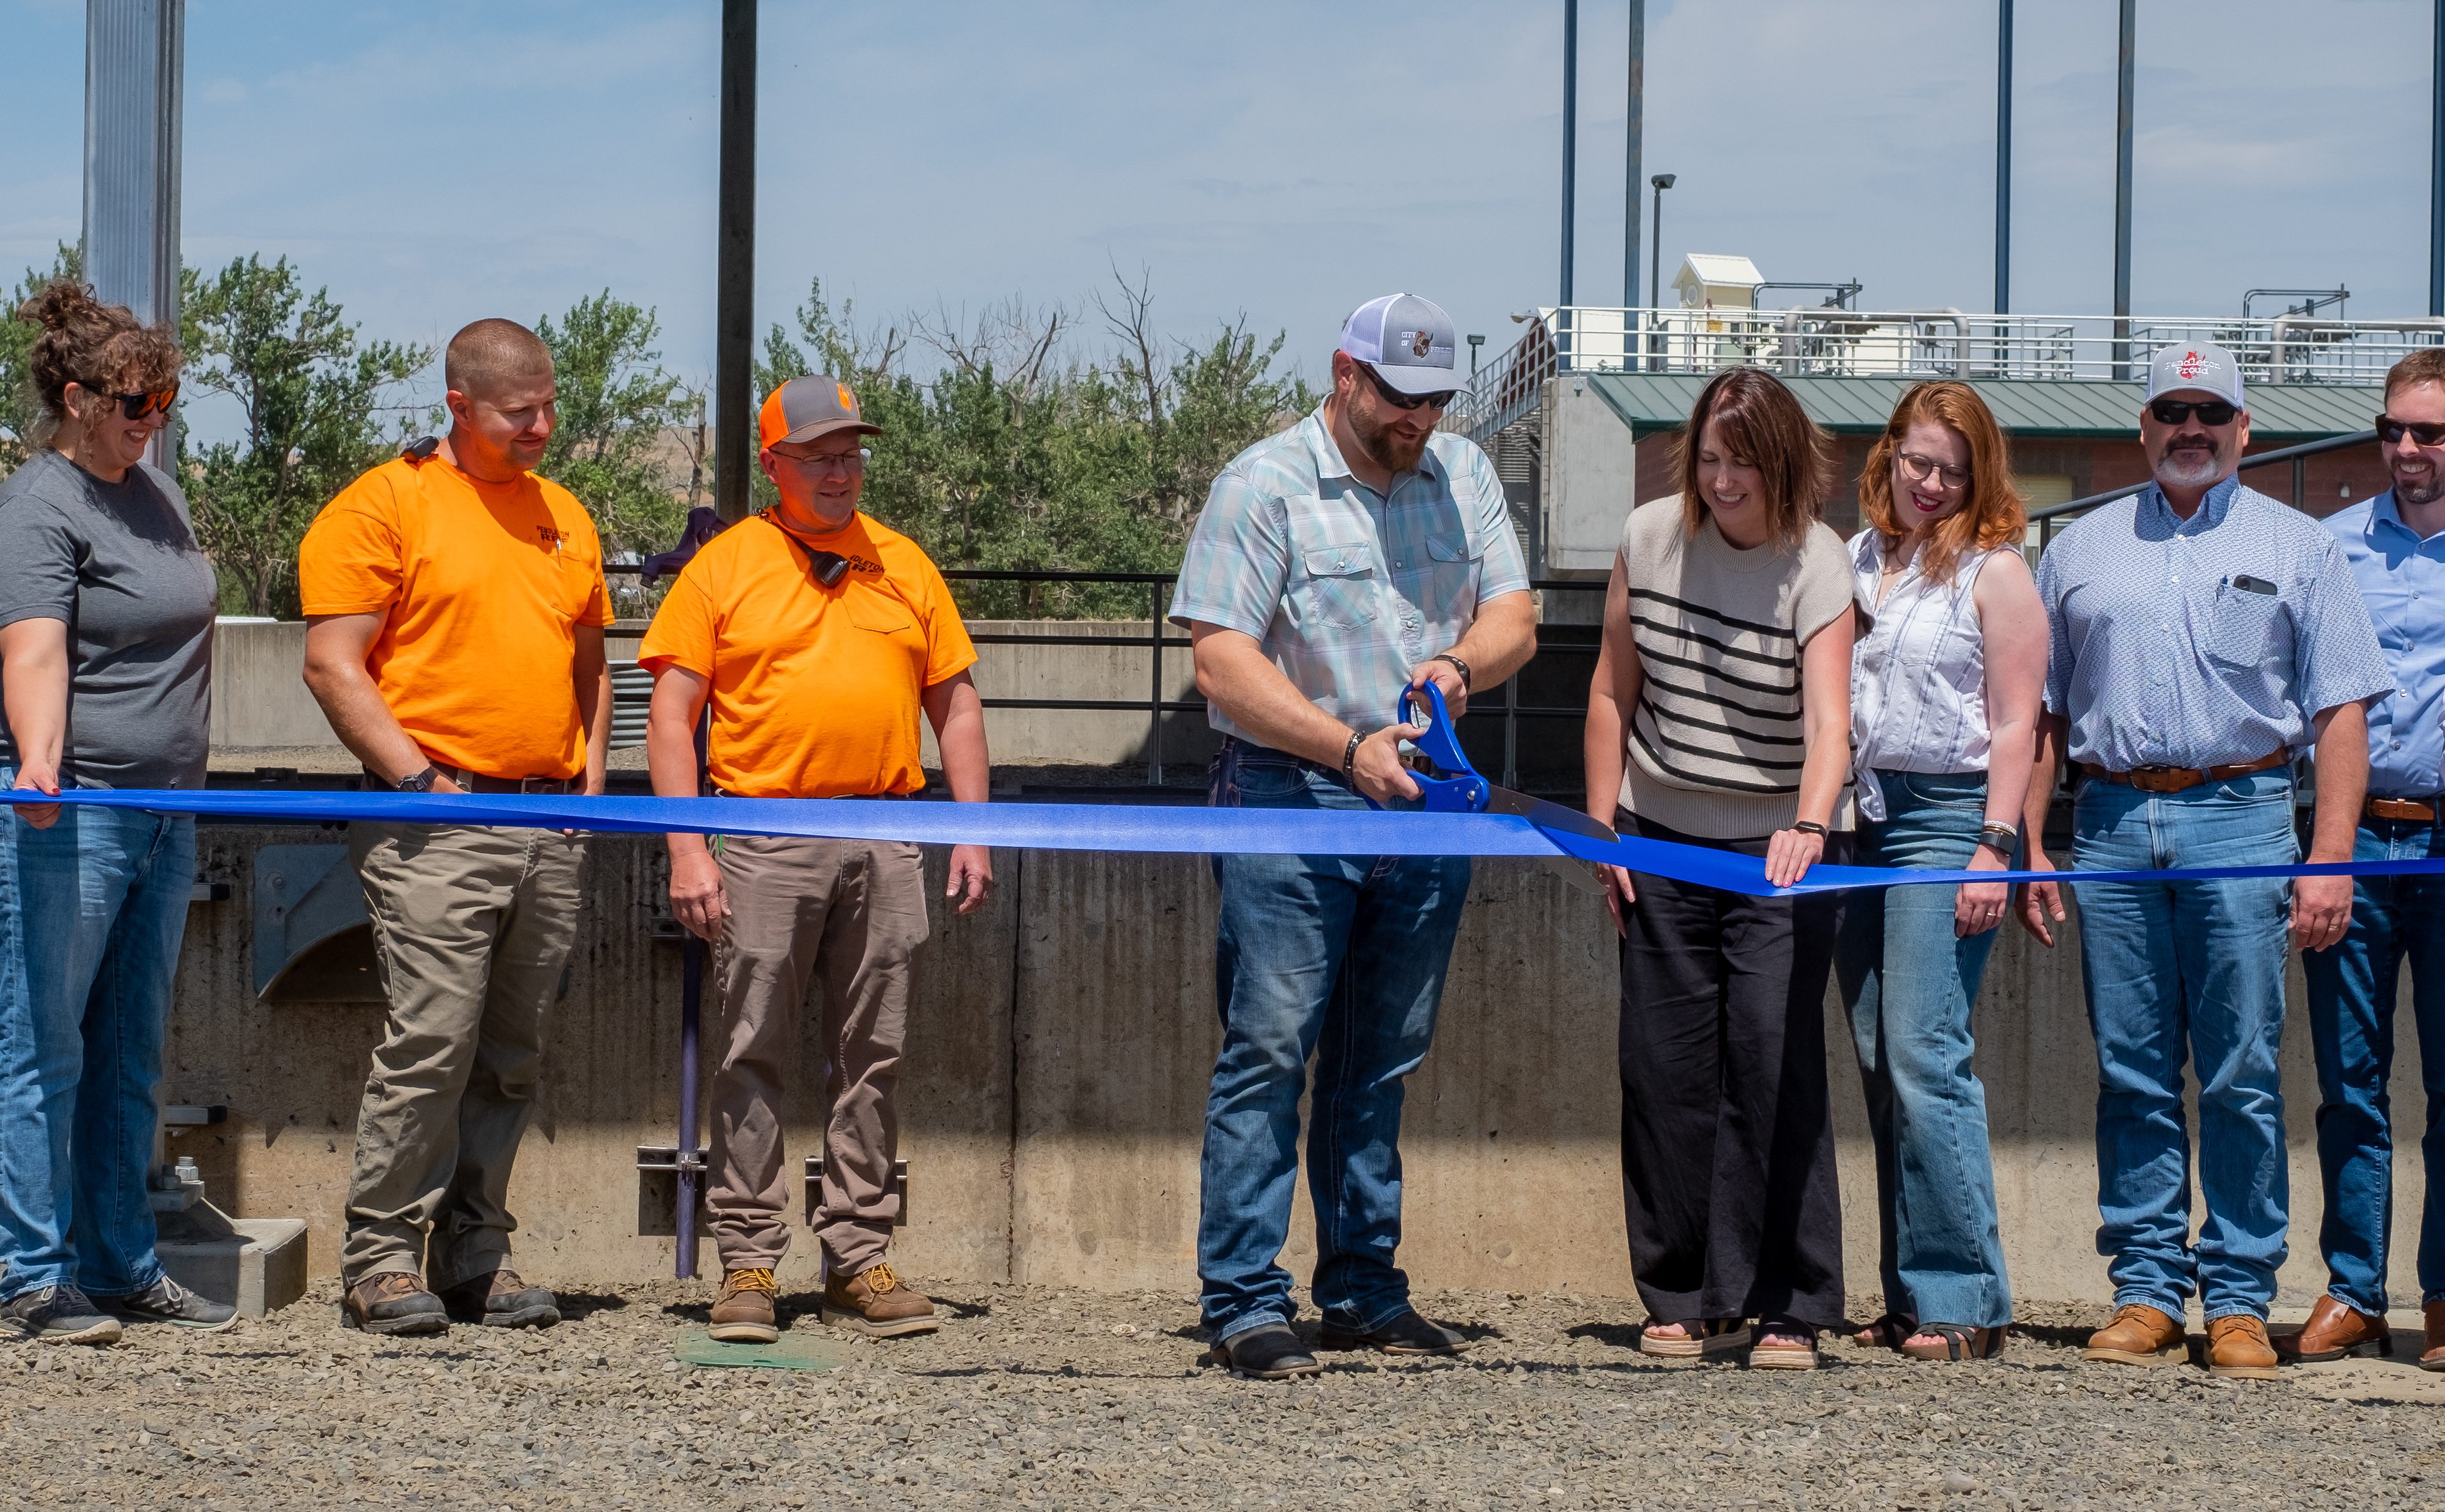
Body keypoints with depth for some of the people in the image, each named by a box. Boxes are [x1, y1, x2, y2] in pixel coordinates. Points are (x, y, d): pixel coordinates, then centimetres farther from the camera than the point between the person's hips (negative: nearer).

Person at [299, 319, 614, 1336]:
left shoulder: (565, 516, 18)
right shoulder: (385, 506, -2)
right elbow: (333, 663, -7)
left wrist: (588, 775, 12)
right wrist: (418, 778, -13)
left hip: (550, 824, 6)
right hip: (436, 823, -6)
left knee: (511, 1053, 7)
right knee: (431, 1040, -12)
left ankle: (475, 1251, 13)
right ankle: (382, 1256, -4)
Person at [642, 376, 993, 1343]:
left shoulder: (904, 566, 14)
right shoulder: (724, 566, 3)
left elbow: (955, 702, 16)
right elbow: (673, 713, -1)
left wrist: (972, 832, 6)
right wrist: (687, 847, -10)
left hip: (883, 840, 3)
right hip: (765, 838, -3)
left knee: (872, 1056, 5)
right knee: (754, 1054, -2)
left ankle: (859, 1261, 11)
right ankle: (748, 1263, 3)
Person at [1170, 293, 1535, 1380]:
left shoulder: (1465, 476, 12)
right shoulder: (1265, 484, -6)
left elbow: (1513, 618, 9)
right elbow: (1221, 660, -12)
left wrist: (1460, 661, -14)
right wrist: (1348, 746, -22)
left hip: (1424, 804, 5)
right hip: (1289, 800, -5)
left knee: (1382, 1063, 11)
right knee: (1268, 1053, -8)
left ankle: (1363, 1290, 18)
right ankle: (1244, 1304, -6)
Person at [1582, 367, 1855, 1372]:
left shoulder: (1817, 565, -14)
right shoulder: (1649, 536, -2)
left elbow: (1828, 722, -27)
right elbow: (1614, 689, 8)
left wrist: (1809, 827, -44)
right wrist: (1602, 827, 4)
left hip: (1781, 848, -4)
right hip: (1661, 842, 4)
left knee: (1776, 1069, -9)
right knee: (1665, 1071, 4)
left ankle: (1789, 1308, -3)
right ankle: (1685, 1301, 14)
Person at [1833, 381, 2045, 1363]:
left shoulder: (1993, 571, -1)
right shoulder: (1859, 561, 15)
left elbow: (2015, 723, -6)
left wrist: (1995, 849, -14)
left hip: (1947, 817, -6)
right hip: (1862, 818, 6)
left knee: (1925, 1058, -13)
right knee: (1878, 1062, 4)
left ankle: (1965, 1301, -10)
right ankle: (1910, 1301, 9)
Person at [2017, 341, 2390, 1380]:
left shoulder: (2297, 548, 9)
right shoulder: (2081, 549, 16)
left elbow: (2340, 711, 4)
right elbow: (2042, 711, 17)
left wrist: (2330, 858, -6)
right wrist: (2029, 847, 8)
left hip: (2241, 822, -2)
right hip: (2112, 821, 2)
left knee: (2241, 1078, -3)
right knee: (2131, 1075, 3)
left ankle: (2239, 1298, 2)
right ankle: (2145, 1291, 8)